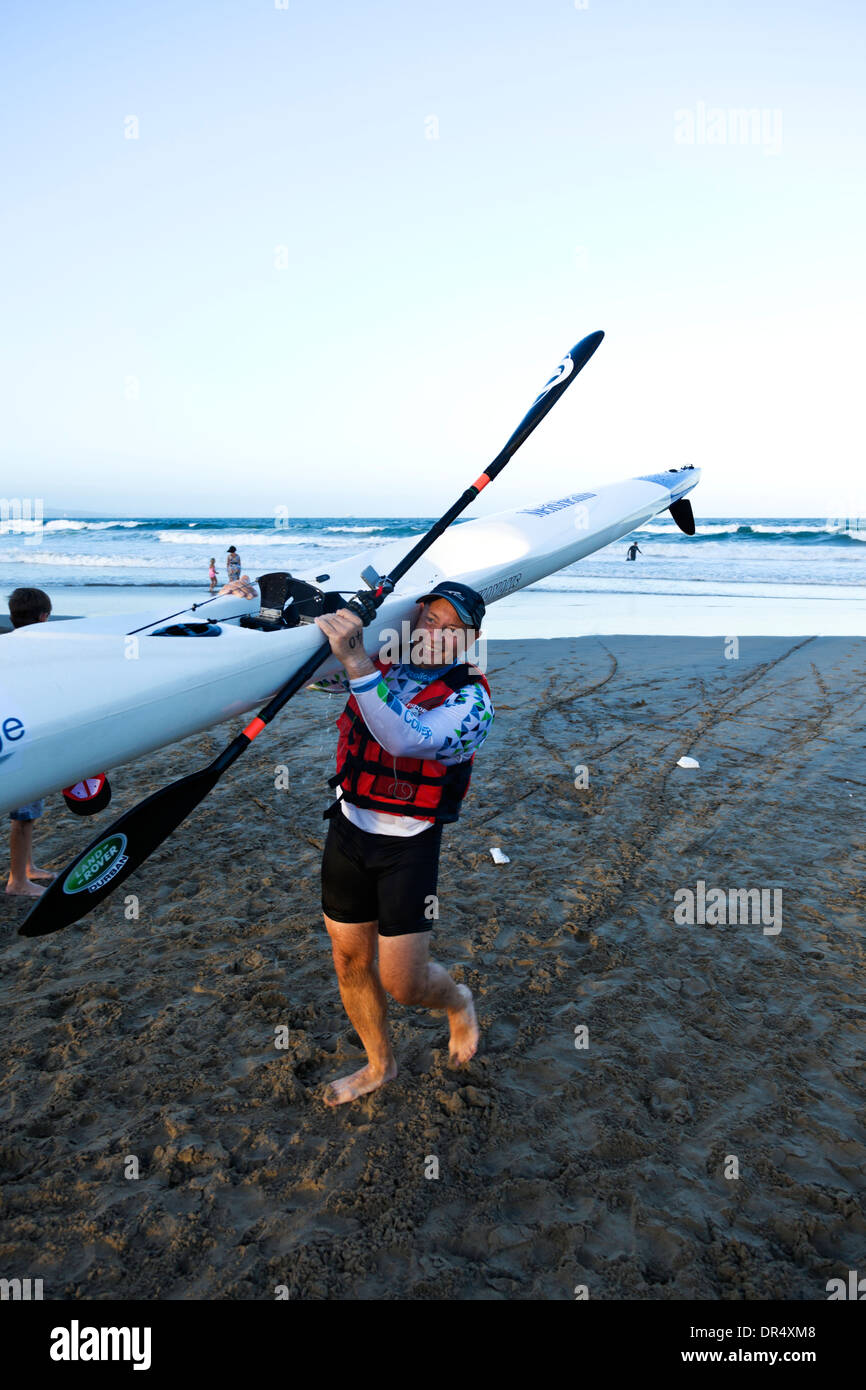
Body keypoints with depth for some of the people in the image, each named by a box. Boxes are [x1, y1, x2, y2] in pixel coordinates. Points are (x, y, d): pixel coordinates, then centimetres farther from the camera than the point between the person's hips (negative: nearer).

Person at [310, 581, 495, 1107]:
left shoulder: (471, 702, -18)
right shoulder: (379, 659, -3)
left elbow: (408, 738, -38)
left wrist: (355, 660, -45)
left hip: (409, 846, -4)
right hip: (348, 828, 5)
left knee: (404, 984, -2)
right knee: (350, 959, 14)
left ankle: (458, 1001, 36)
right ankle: (380, 1065, 40)